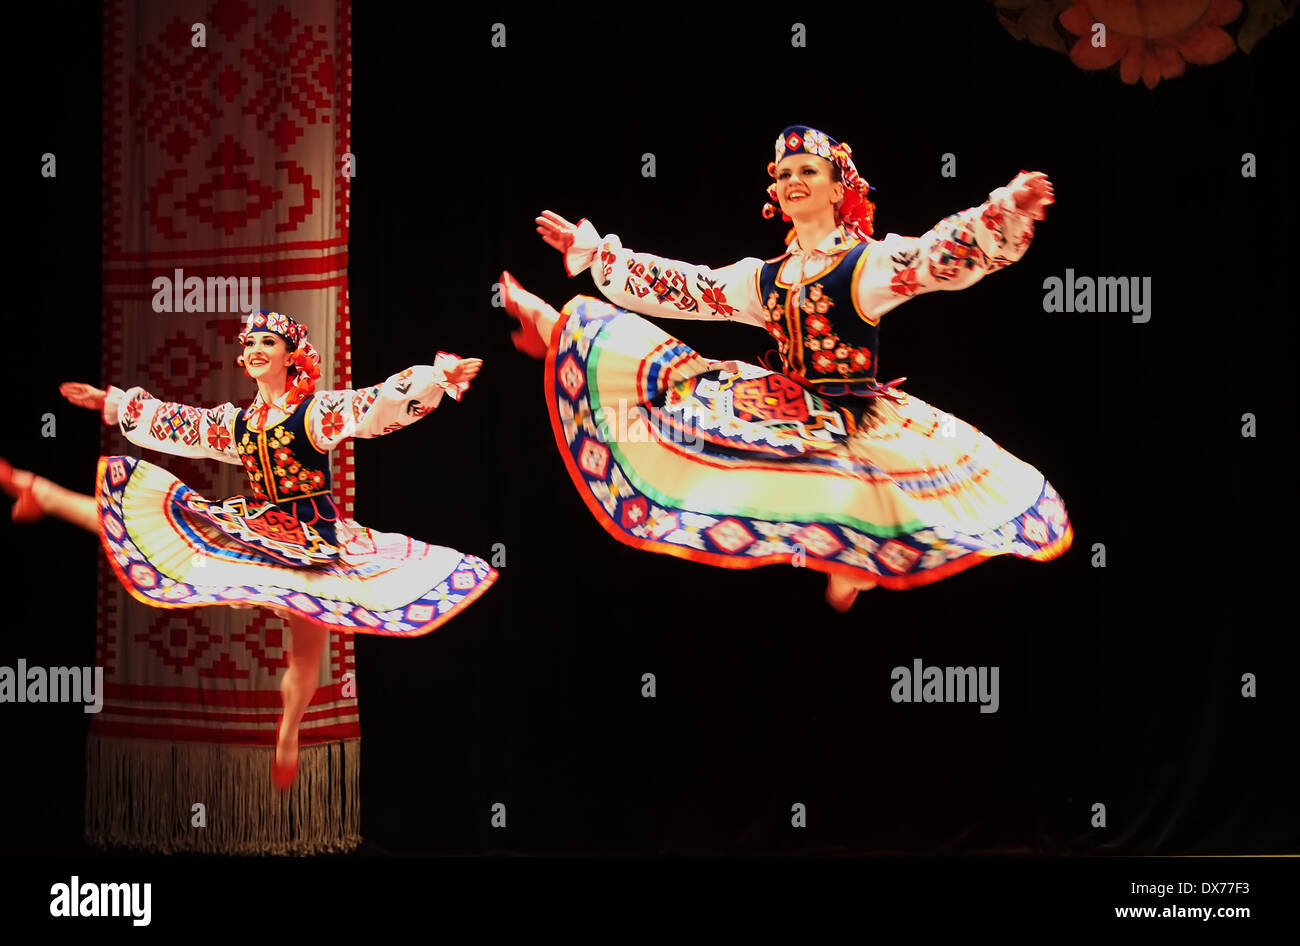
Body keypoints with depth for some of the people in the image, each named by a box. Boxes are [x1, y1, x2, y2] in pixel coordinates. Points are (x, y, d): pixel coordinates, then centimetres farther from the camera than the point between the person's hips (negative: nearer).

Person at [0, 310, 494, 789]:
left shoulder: (319, 409, -10)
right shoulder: (235, 421, 8)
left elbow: (383, 403, -22)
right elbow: (172, 421, 19)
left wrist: (439, 375, -37)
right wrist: (109, 401, 24)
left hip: (314, 537, -4)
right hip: (253, 527, 4)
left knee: (308, 645, 1)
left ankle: (288, 734, 23)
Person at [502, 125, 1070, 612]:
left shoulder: (870, 262, -6)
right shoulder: (764, 278, 10)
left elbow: (938, 256, -23)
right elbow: (680, 287, 13)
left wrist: (1005, 212, -43)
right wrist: (589, 249, 15)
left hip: (854, 416, -4)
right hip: (784, 408, 4)